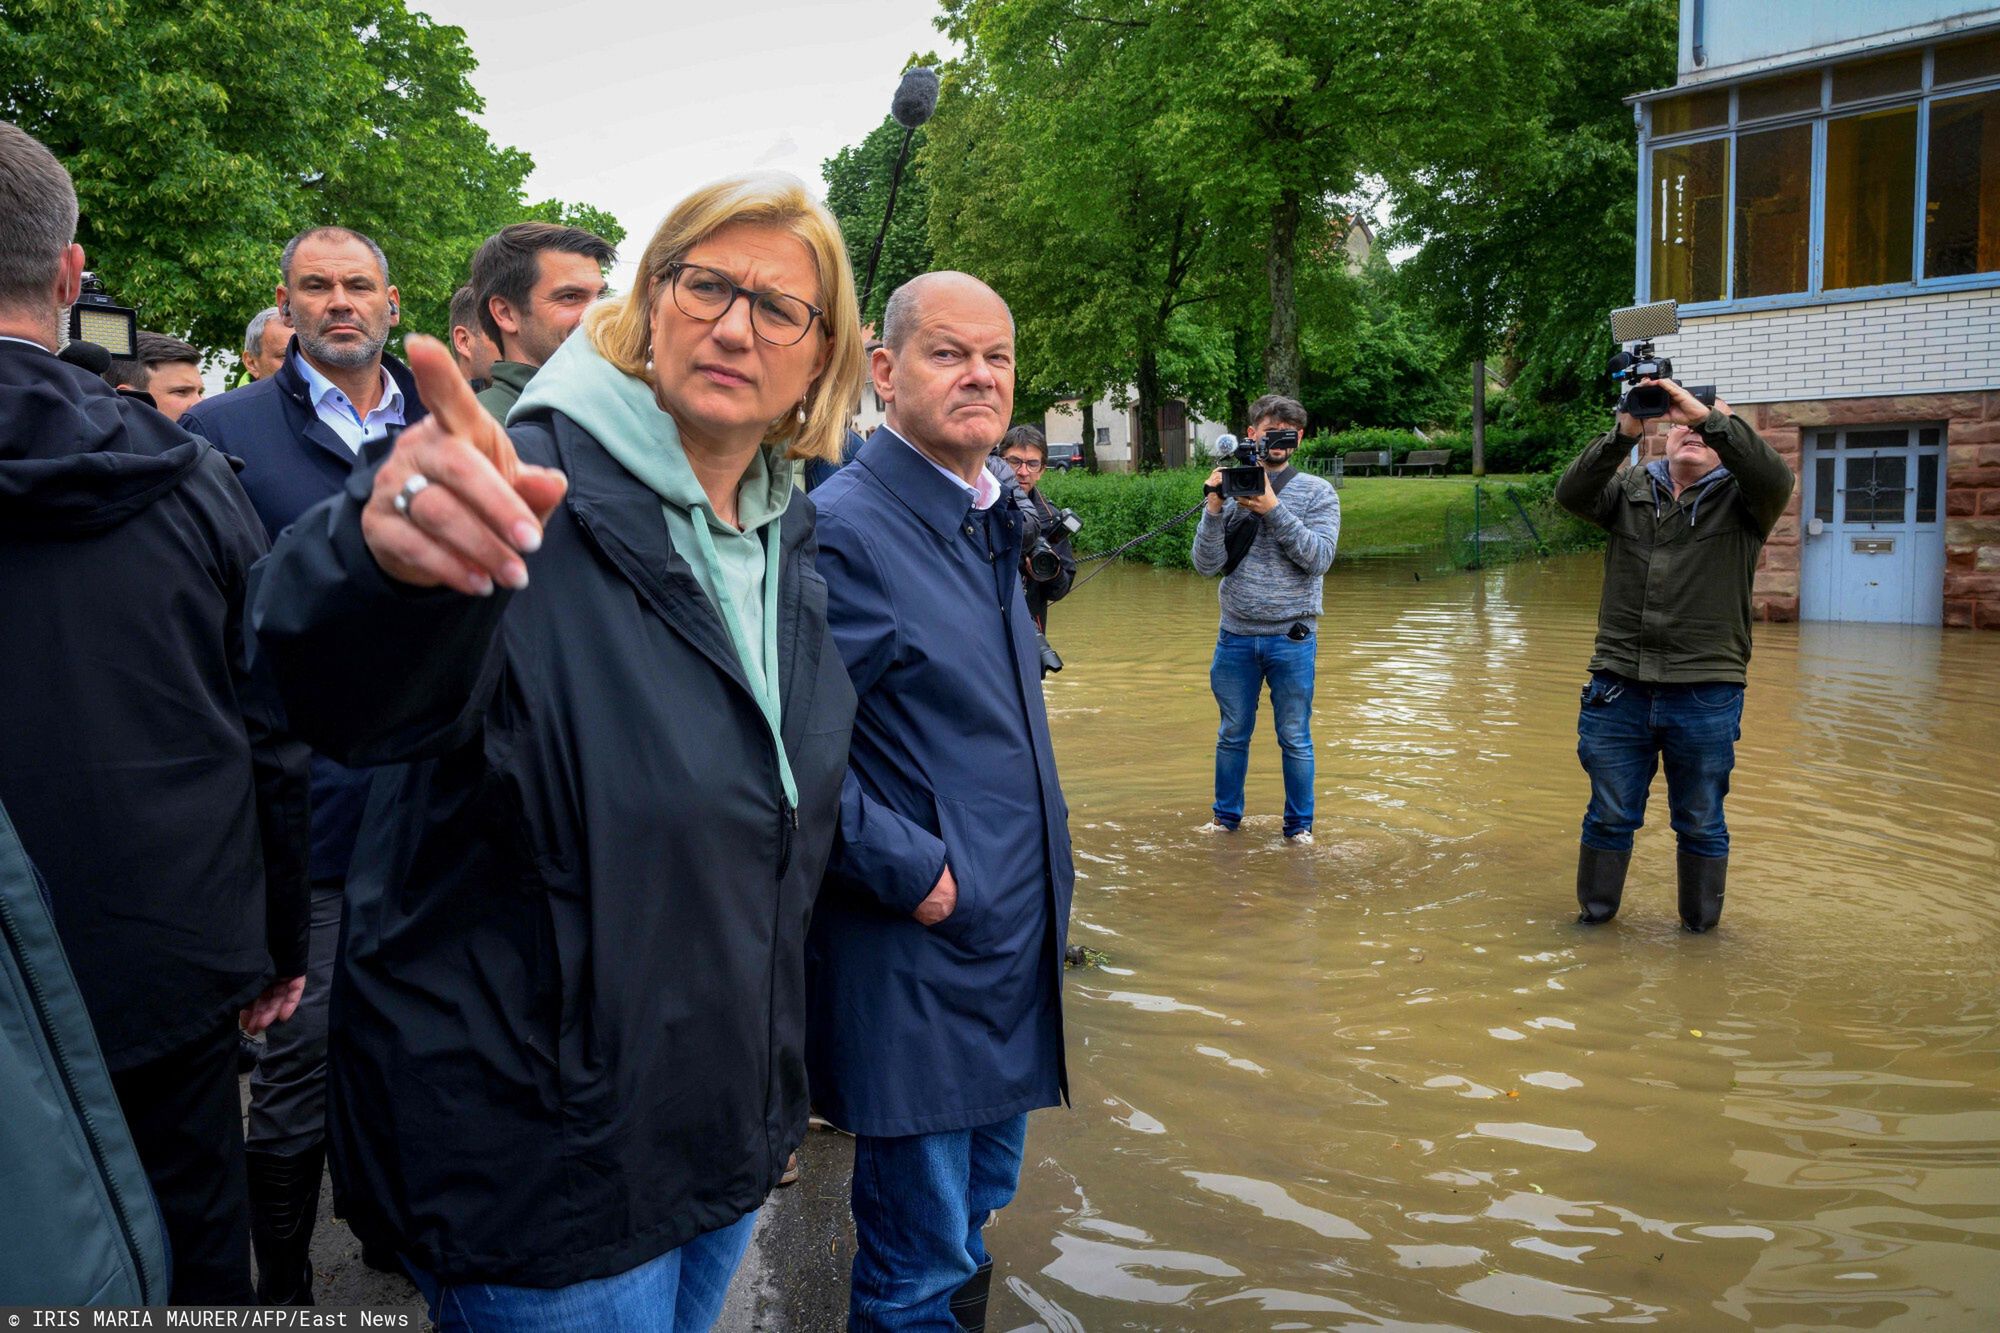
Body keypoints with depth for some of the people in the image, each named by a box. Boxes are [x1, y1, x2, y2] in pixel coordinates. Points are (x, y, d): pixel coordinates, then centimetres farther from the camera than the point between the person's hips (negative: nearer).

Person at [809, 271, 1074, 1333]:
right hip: (916, 957, -8)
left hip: (1014, 943, 8)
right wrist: (913, 874, -20)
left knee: (976, 1214, 24)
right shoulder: (841, 528, -18)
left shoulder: (990, 521, 11)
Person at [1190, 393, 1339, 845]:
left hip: (1292, 638, -2)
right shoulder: (1230, 490, 3)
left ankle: (1299, 823, 22)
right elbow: (1208, 564, -3)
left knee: (1295, 739, 7)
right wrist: (1214, 509, -16)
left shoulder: (1318, 493, 0)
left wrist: (1273, 510, -19)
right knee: (1232, 735, 14)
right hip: (1235, 637, 2)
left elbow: (1319, 557, -13)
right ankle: (1226, 815, 30)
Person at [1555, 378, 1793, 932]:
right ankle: (1595, 916, 27)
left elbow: (1774, 478, -17)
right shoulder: (1630, 489, 11)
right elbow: (1571, 494, -7)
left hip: (1706, 694, -1)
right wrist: (1623, 433, -19)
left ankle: (1701, 929, 27)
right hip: (1619, 689, 1)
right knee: (1609, 818, 11)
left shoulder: (1740, 498, 6)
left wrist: (1710, 416, -24)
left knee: (1701, 824, 11)